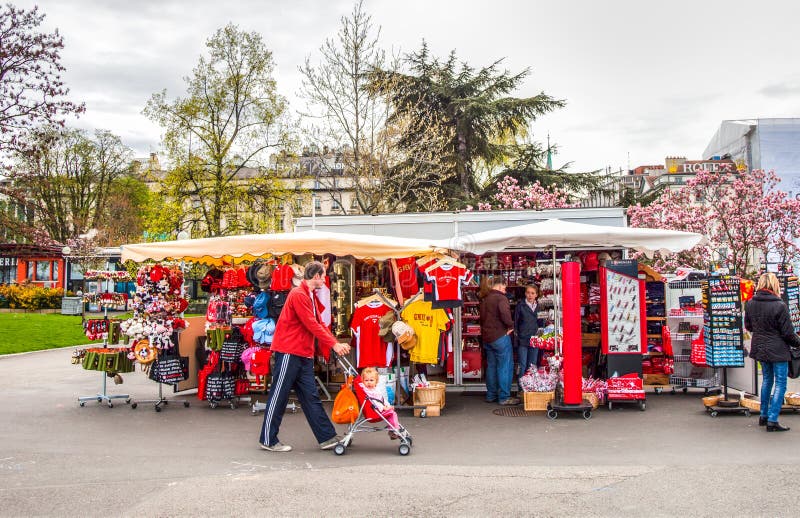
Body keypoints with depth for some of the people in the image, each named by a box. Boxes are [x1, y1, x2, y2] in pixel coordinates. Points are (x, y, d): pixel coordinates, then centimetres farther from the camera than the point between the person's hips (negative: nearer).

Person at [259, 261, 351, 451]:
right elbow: (312, 325, -18)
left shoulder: (311, 296, 17)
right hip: (289, 352, -10)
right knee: (279, 396, 0)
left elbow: (319, 323, 15)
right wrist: (334, 344, -15)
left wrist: (336, 344, 5)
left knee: (311, 396, 9)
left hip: (304, 355, 10)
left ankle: (327, 437, 10)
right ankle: (268, 440, 10)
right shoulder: (298, 294, -15)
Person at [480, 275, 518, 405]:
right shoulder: (501, 298, -13)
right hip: (500, 336, -9)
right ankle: (504, 397, -2)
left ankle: (491, 395, 19)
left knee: (491, 366, 14)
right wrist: (510, 326, -12)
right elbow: (505, 314, -28)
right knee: (505, 366, -3)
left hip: (486, 337, 9)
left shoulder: (484, 299, 15)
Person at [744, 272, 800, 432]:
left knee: (767, 380, 21)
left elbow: (748, 326, 10)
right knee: (780, 384, 2)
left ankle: (764, 416, 27)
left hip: (760, 349, 6)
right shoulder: (779, 306, -20)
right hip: (778, 350, -6)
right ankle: (772, 421, -1)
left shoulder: (750, 304, -2)